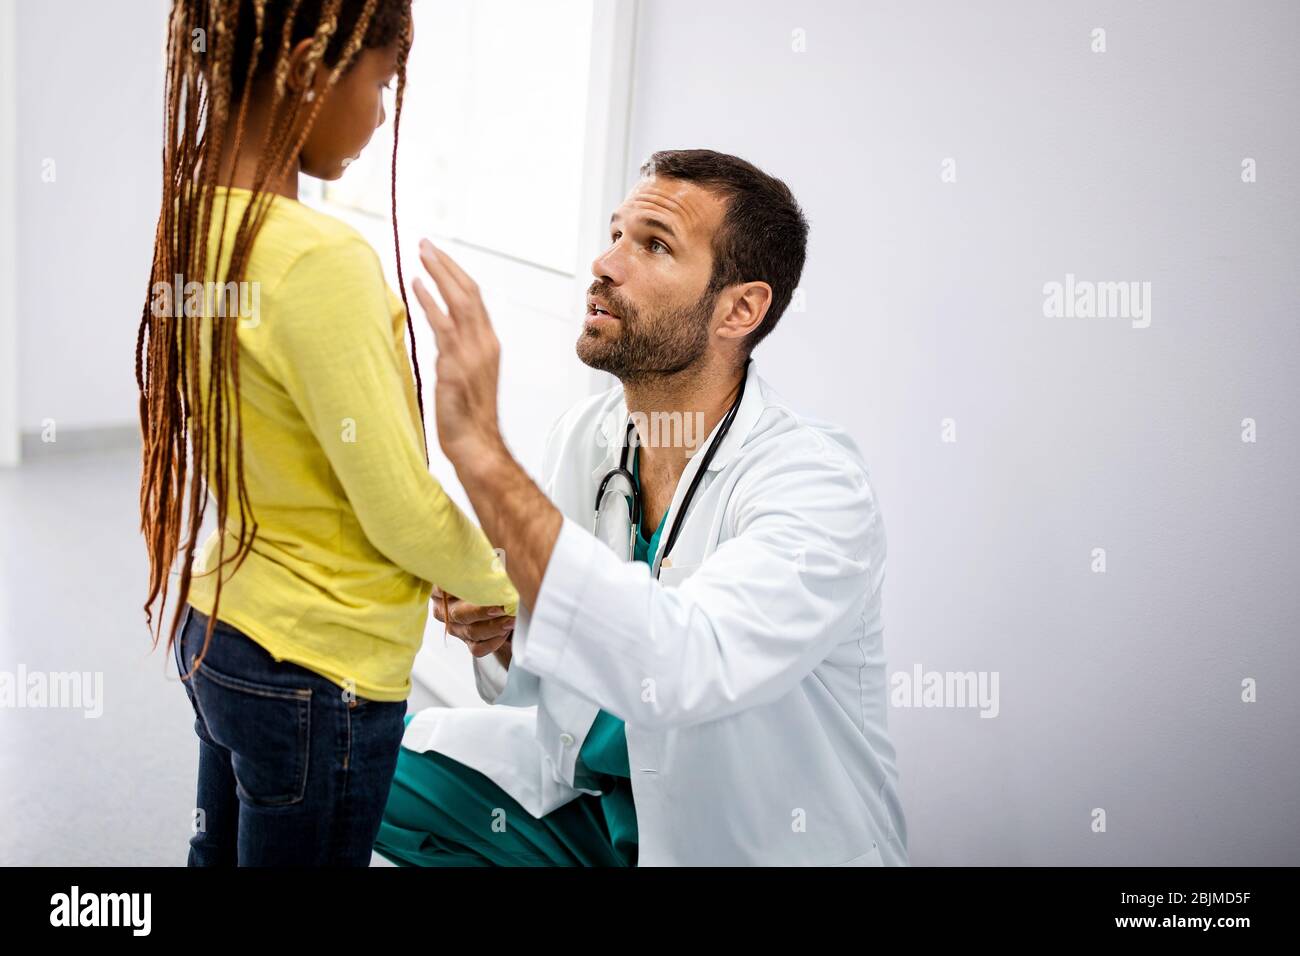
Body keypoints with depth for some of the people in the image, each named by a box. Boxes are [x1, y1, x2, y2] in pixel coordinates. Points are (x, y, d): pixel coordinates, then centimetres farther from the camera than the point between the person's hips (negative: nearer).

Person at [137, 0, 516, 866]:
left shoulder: (195, 222, -2)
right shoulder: (322, 261, -27)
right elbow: (404, 512, -20)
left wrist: (451, 570, 10)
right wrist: (497, 589, 0)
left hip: (213, 627, 8)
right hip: (318, 674, -8)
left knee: (220, 849, 23)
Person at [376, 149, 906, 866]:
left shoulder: (817, 485, -25)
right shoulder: (581, 437, -4)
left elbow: (680, 666, -43)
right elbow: (531, 685, 7)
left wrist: (481, 450, -42)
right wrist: (497, 634, -18)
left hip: (754, 840, -5)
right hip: (592, 784, 6)